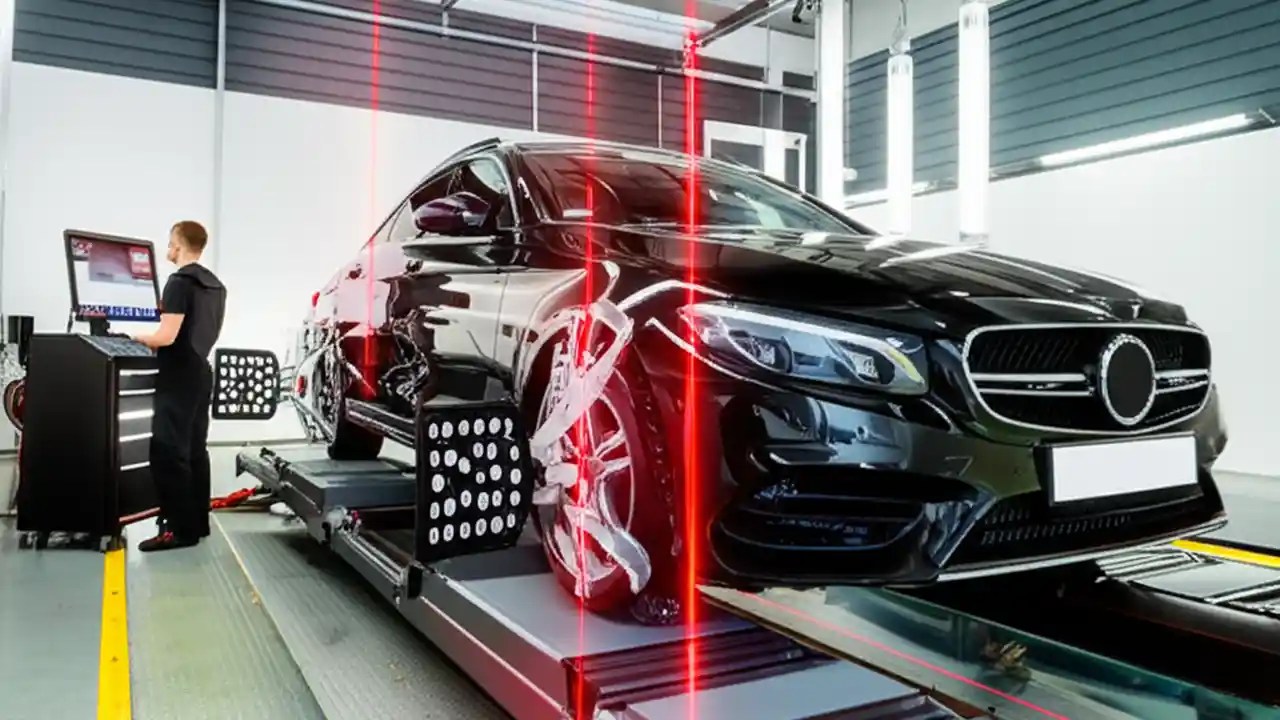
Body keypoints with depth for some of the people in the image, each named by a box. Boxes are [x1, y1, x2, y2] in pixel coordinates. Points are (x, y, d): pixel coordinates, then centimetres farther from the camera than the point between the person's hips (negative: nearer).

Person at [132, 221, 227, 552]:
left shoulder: (180, 282, -15)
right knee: (194, 450, 12)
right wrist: (154, 342, 23)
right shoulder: (216, 285, 12)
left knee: (167, 452, -6)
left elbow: (166, 337, -21)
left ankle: (179, 529, -4)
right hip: (201, 373, 9)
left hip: (178, 378, -9)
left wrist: (138, 338, -3)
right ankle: (197, 522, 17)